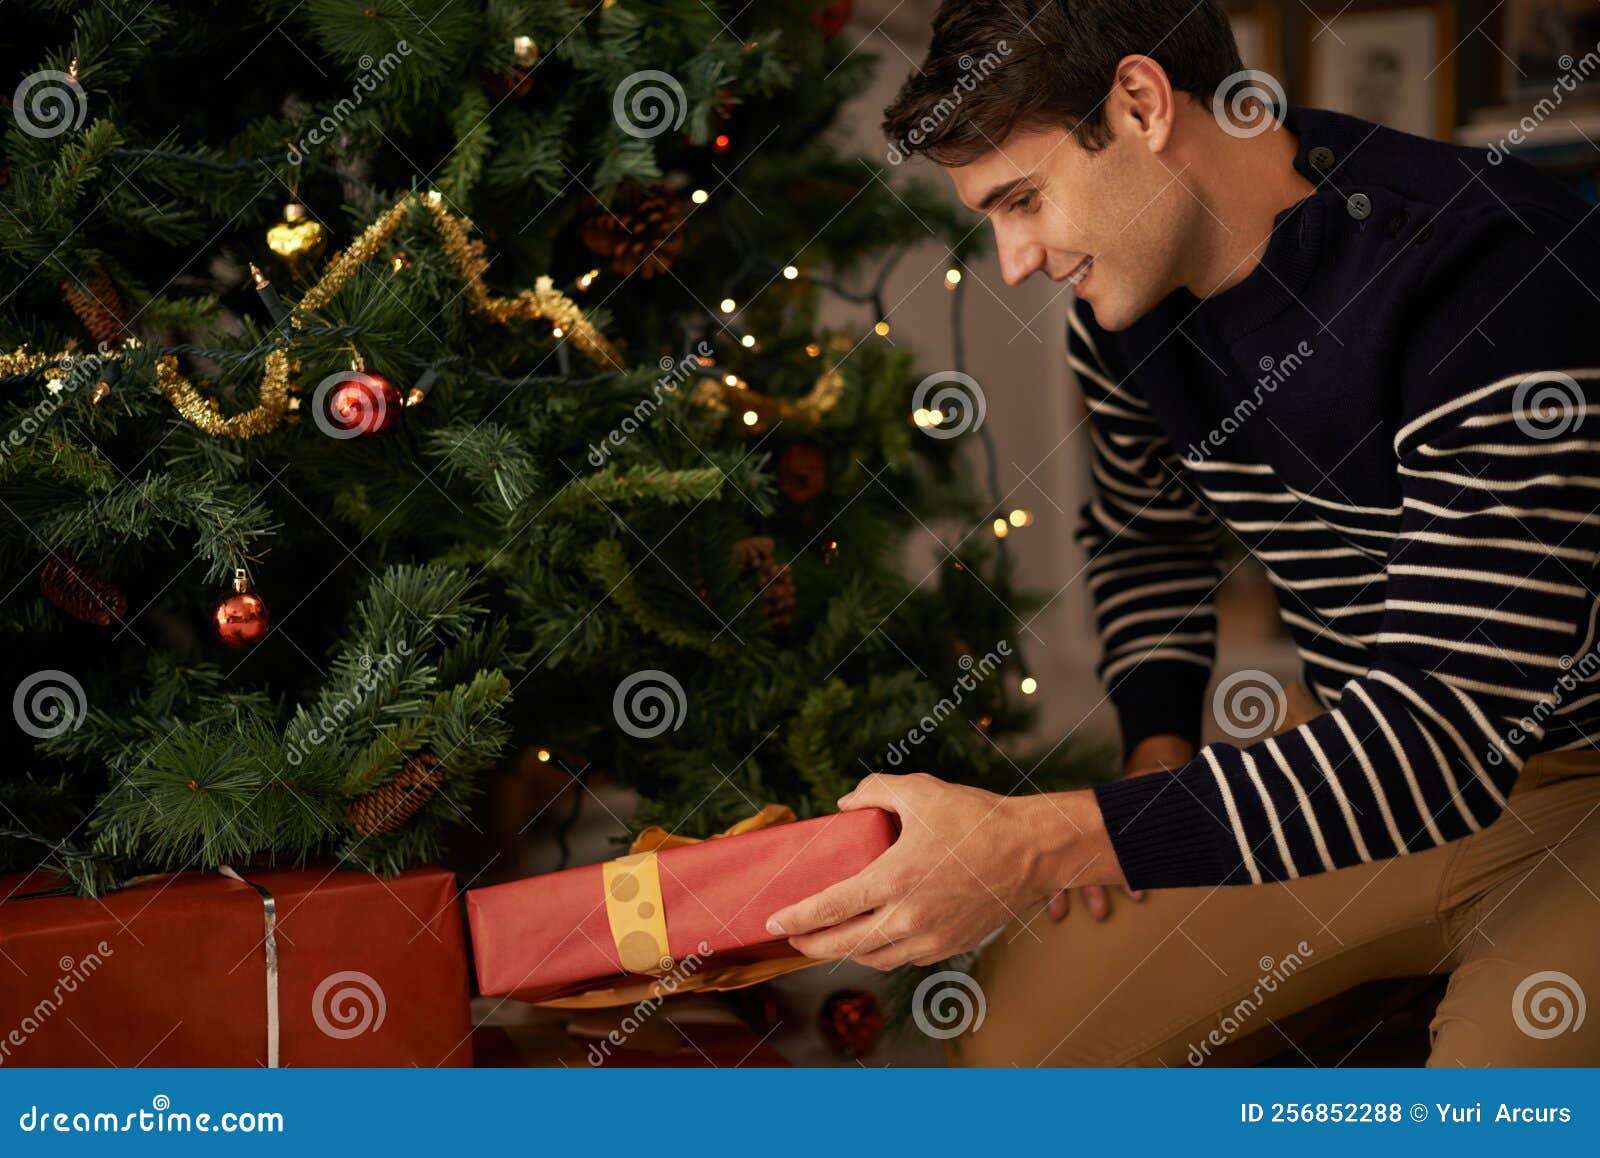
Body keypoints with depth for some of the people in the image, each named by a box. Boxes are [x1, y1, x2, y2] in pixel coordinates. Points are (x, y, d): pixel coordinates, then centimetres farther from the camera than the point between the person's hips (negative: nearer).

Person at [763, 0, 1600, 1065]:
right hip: (1365, 756, 7)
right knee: (1014, 1029, -1)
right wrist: (1159, 743, 2)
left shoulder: (1491, 273, -28)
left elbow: (1451, 723, -32)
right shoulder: (1127, 305, -1)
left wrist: (1039, 846, -35)